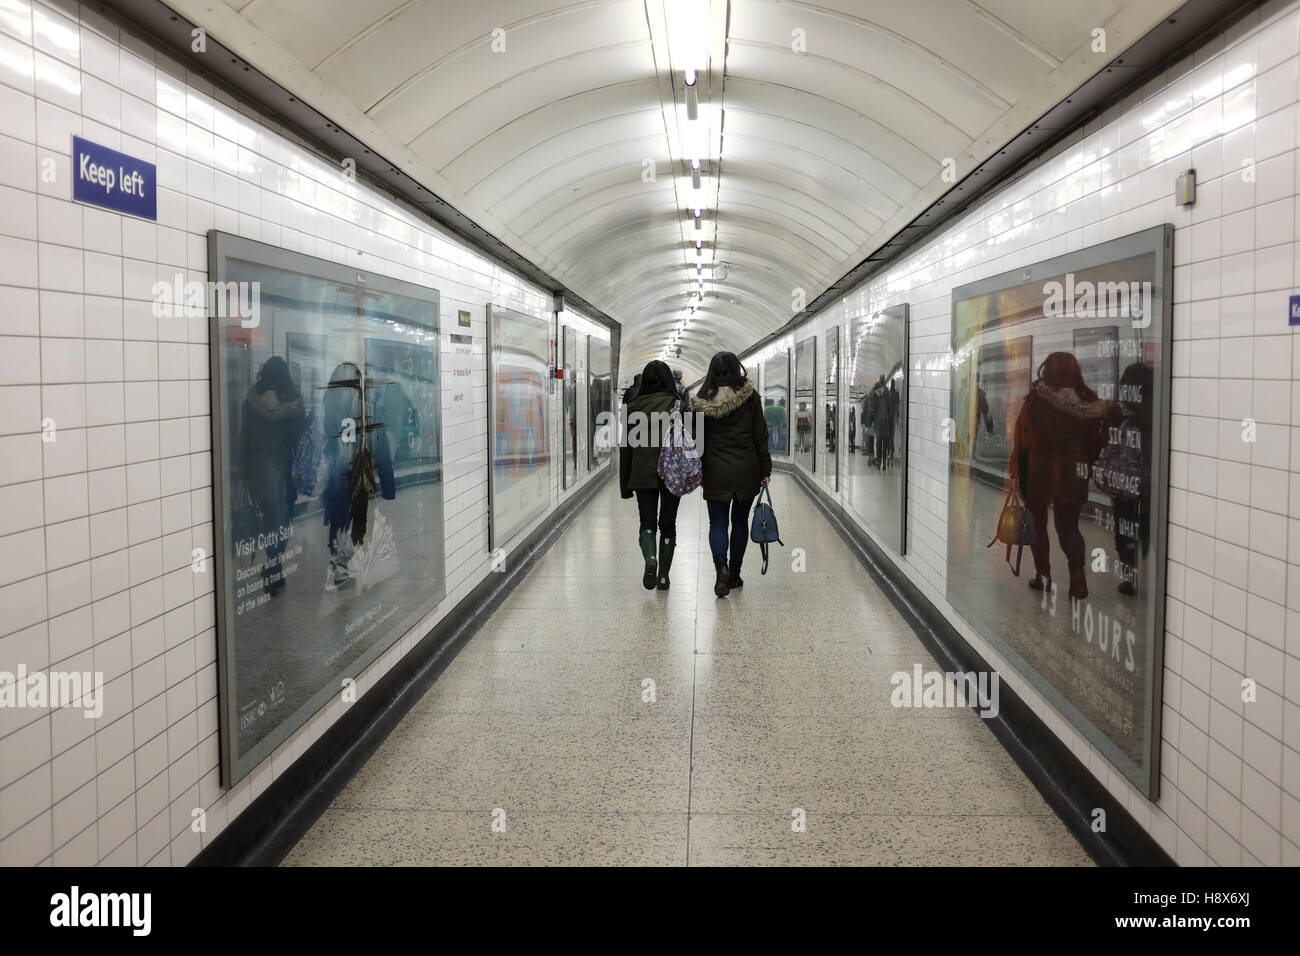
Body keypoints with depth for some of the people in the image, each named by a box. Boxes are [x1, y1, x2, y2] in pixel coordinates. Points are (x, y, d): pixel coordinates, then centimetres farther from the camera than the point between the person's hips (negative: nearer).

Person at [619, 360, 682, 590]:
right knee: (668, 524, 11)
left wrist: (624, 483, 9)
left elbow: (626, 446, 3)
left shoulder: (633, 407, 1)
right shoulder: (678, 406, -4)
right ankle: (663, 575, 12)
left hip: (643, 474, 1)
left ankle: (650, 559, -22)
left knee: (647, 522, 6)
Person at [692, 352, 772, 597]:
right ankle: (734, 574, 17)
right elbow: (760, 435, -3)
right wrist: (765, 469, 3)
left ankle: (721, 566, -18)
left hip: (716, 471, -1)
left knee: (717, 522, 5)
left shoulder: (703, 401, -4)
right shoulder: (750, 396, -5)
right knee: (740, 521, 13)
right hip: (746, 469, 1)